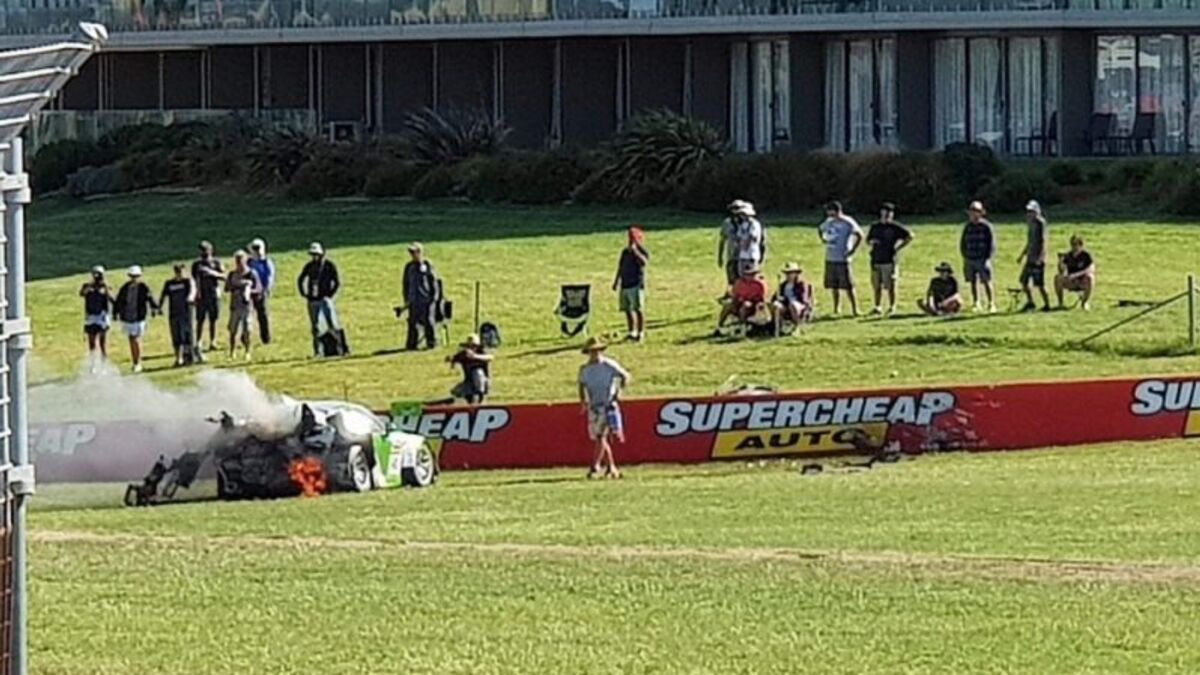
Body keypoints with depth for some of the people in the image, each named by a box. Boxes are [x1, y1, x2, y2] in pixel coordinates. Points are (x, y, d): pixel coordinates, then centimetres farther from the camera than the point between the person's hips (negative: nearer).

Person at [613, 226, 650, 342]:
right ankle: (631, 332, 18)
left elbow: (644, 261, -26)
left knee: (638, 309, -6)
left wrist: (635, 251, -26)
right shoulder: (625, 252, 14)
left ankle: (640, 333, -2)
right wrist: (616, 282, 19)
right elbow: (620, 268, 20)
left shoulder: (642, 252, -4)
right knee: (628, 310, 9)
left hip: (637, 284, -6)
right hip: (625, 284, 6)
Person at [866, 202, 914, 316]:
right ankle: (878, 306, 14)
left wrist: (898, 247, -4)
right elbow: (868, 240, 22)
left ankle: (892, 307, 5)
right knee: (877, 286, 7)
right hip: (876, 260, 5)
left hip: (889, 260, -5)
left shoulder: (895, 227, -2)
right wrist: (871, 242, -3)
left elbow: (909, 236, -1)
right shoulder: (875, 227, 12)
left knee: (891, 285, -3)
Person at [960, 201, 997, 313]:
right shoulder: (967, 227, 10)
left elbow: (991, 244, -5)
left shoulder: (986, 227, -4)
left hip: (983, 259, -5)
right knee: (973, 282, 6)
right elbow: (963, 243, 16)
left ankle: (991, 304, -3)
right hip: (970, 260, 5)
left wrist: (987, 258, -12)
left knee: (987, 282, -6)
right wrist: (965, 257, 5)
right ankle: (976, 304, 13)